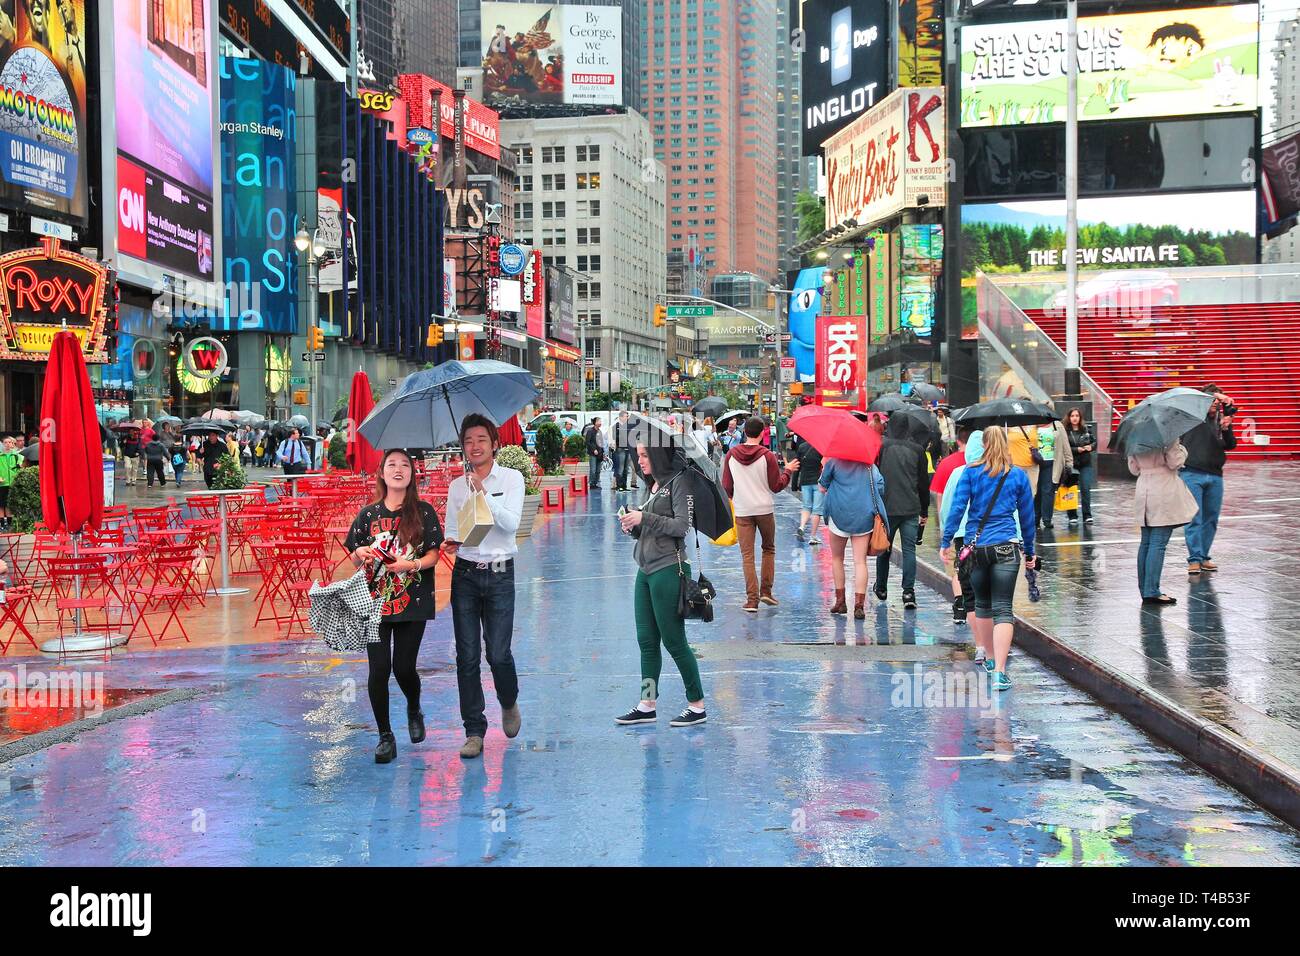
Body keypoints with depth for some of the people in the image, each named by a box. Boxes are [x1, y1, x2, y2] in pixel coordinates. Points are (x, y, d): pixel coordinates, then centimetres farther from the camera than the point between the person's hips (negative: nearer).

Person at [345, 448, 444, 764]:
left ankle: (414, 710, 33)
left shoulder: (423, 512, 1)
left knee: (404, 667, 0)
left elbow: (433, 555, -1)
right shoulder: (368, 514, 7)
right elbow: (354, 560, 11)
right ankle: (385, 736, 11)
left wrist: (411, 564, -19)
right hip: (375, 601, 1)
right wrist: (361, 553, -12)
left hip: (412, 602, -1)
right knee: (379, 668, -3)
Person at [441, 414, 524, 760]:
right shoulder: (457, 486, 9)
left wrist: (484, 493, -19)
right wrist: (451, 543, -10)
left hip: (499, 574, -2)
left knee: (498, 653, -5)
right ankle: (474, 731, 9)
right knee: (467, 656, 0)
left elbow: (512, 523, -12)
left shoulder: (511, 479, 1)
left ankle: (509, 703, 28)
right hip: (465, 573, 2)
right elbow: (451, 531, 12)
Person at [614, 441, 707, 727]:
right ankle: (647, 705, 18)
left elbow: (681, 525, -16)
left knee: (674, 641, -3)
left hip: (668, 569, -8)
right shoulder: (651, 486, 16)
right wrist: (632, 526, -1)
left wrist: (644, 517, -17)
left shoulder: (678, 482, -9)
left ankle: (697, 706, 7)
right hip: (646, 570, 8)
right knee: (647, 641, 10)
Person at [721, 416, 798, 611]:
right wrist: (788, 471, 13)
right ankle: (766, 591, 11)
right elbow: (777, 486, -4)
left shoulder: (731, 455, 0)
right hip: (765, 509, -1)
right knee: (769, 549, 18)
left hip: (742, 511, 1)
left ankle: (752, 599, -3)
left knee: (747, 555, 2)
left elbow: (726, 487, 6)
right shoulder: (767, 456, -8)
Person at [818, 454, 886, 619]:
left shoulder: (834, 461, 0)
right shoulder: (870, 465, 8)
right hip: (865, 516, 2)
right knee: (860, 561, 0)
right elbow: (880, 486, 0)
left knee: (837, 558, 16)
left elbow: (822, 487, 4)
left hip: (839, 515, -1)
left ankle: (840, 601, 16)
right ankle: (859, 605, -10)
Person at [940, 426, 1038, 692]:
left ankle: (989, 658, 34)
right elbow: (1027, 517, 11)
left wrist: (946, 541, -1)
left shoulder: (970, 472, 1)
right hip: (1005, 547, -1)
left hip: (975, 547, 1)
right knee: (1003, 609, -4)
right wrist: (1029, 551, 20)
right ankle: (999, 671, -16)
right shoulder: (1018, 475, 5)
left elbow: (957, 508, -6)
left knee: (982, 604, 19)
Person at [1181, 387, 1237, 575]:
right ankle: (1194, 559, -1)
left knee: (1211, 519, 8)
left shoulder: (1220, 419, 13)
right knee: (1194, 518, -5)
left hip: (1215, 476, 5)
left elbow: (1230, 446, 4)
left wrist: (1226, 429, -14)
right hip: (1192, 474, -5)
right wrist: (1214, 396, -22)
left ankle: (1203, 557, 17)